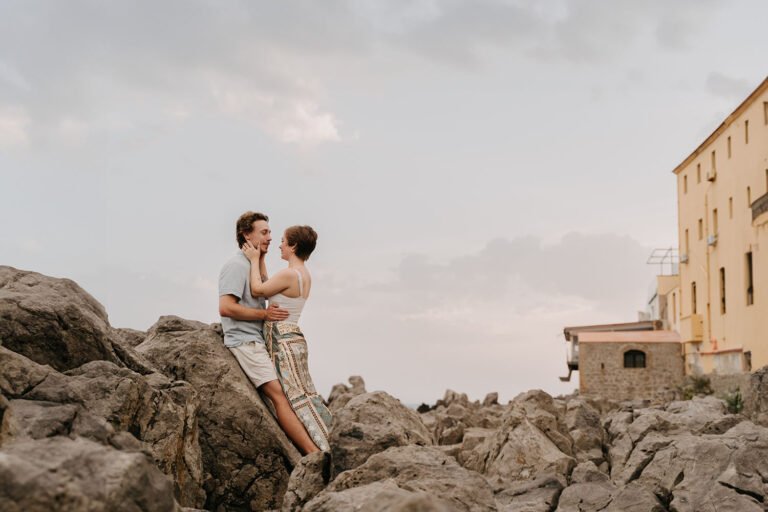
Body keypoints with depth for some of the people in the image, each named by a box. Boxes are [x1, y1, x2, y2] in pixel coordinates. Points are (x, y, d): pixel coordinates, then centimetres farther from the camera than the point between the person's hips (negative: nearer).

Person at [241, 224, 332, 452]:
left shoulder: (289, 274, -17)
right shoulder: (305, 275, 12)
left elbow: (257, 290, -11)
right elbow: (266, 287, 17)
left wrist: (254, 260, -1)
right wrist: (260, 259, 17)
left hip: (284, 341, -10)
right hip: (293, 339, 10)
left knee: (297, 395, -9)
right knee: (306, 393, 12)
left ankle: (322, 448, -10)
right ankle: (322, 443, 15)